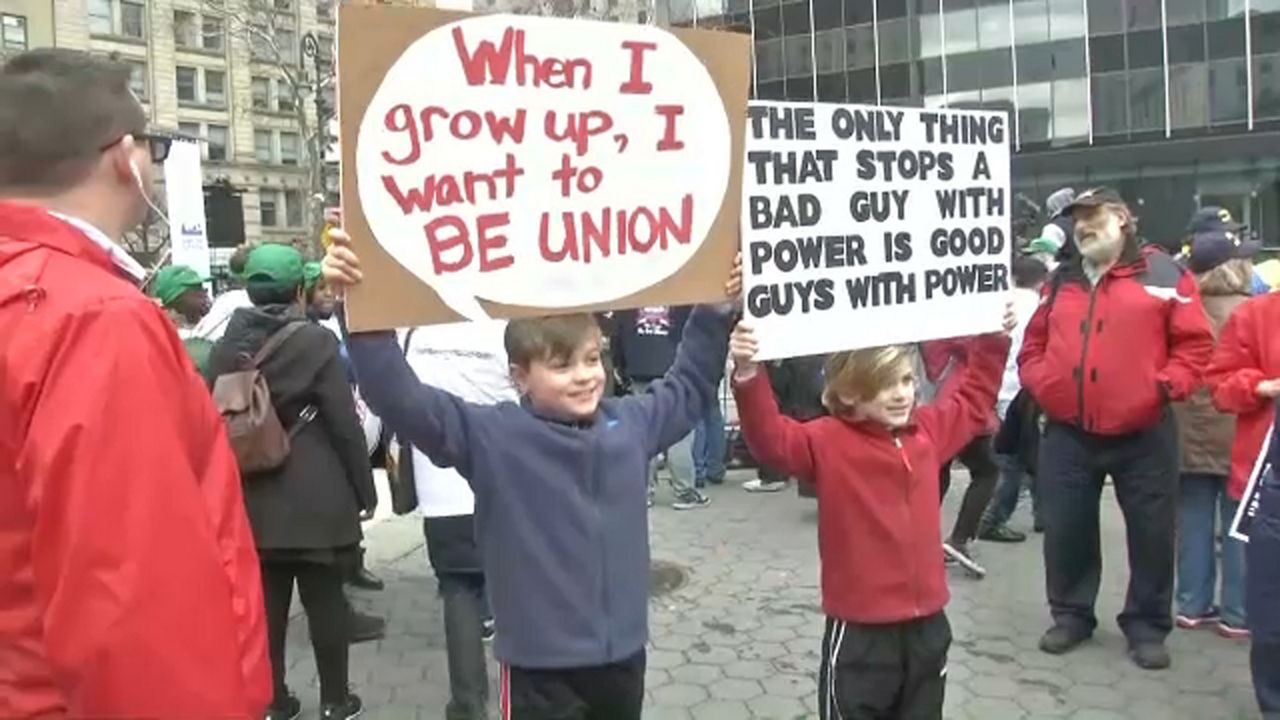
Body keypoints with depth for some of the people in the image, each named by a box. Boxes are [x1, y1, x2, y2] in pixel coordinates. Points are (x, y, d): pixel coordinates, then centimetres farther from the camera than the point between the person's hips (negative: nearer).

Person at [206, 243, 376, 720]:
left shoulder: (227, 347, 2)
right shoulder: (315, 342, -11)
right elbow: (345, 424, -11)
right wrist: (365, 490, -2)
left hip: (252, 500, 4)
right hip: (315, 498, -4)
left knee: (266, 601, 12)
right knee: (325, 599, 6)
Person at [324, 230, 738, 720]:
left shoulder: (631, 423, 2)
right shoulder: (490, 436, -12)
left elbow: (687, 389, 20)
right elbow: (401, 399, -20)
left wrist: (716, 312, 15)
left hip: (622, 652, 5)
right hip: (541, 665, -4)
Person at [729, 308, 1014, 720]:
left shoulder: (928, 429, 6)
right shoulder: (828, 442, -13)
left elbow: (974, 396, 23)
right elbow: (771, 439, -28)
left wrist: (994, 340, 17)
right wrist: (749, 376, -42)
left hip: (927, 623, 6)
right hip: (860, 631, -5)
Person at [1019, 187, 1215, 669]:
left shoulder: (1164, 274, -1)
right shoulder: (1061, 281, 11)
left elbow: (1195, 344, -3)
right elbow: (1033, 345, 16)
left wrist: (1165, 386, -15)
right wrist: (1040, 384, -1)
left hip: (1143, 434, -3)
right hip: (1067, 434, 3)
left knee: (1152, 534, 7)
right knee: (1065, 531, 8)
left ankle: (1147, 626, 23)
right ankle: (1071, 615, 26)